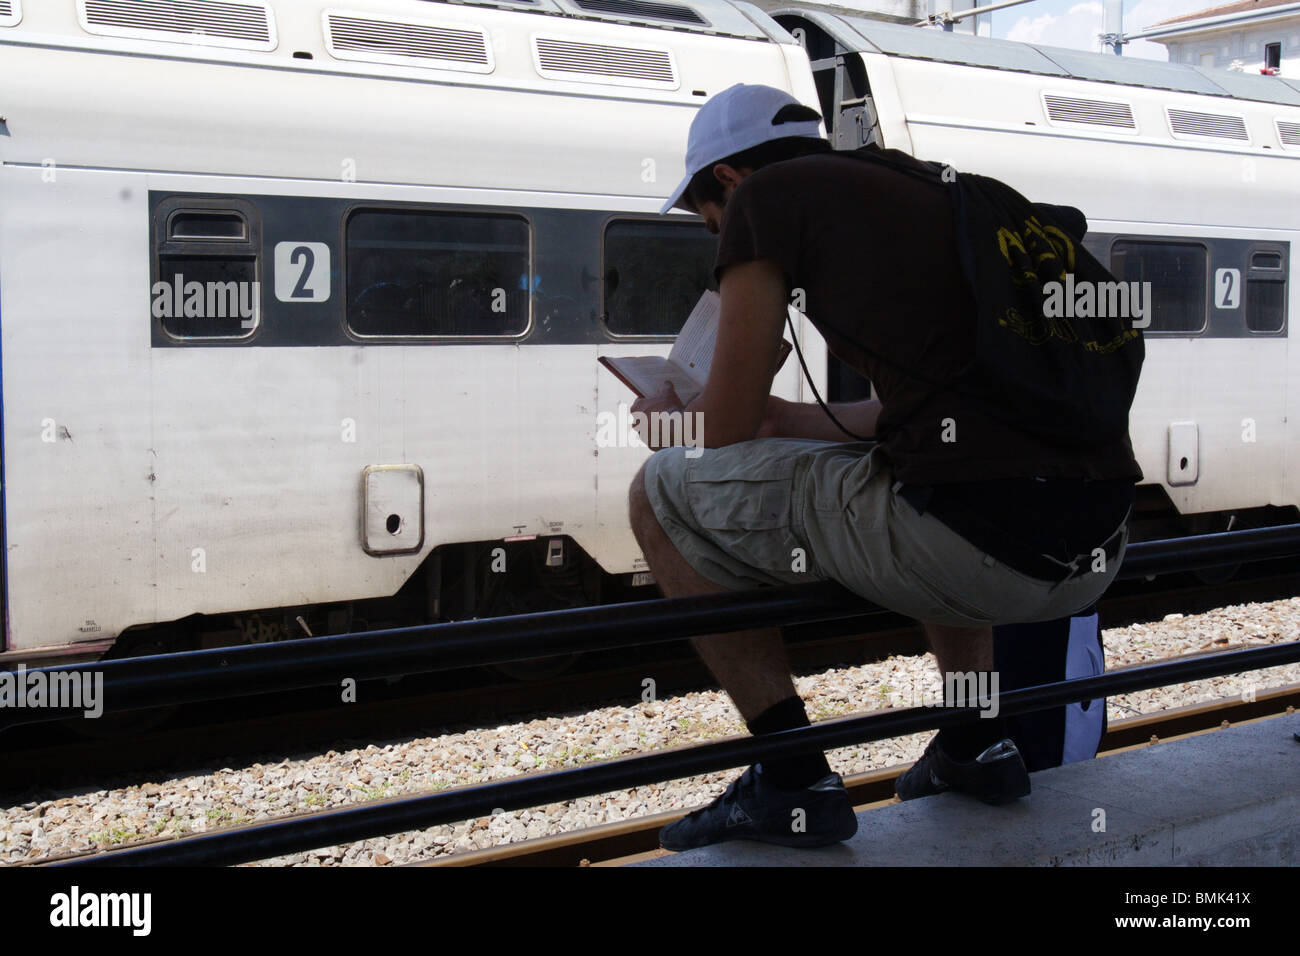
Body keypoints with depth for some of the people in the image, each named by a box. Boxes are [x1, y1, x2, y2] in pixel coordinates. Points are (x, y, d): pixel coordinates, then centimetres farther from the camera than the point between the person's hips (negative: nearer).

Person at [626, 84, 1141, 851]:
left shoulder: (767, 195, 5)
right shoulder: (924, 191, 27)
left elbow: (724, 430, 7)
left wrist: (664, 416, 29)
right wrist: (796, 421, 47)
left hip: (974, 544, -8)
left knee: (663, 495, 10)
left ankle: (794, 784, 9)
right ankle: (977, 744, 28)